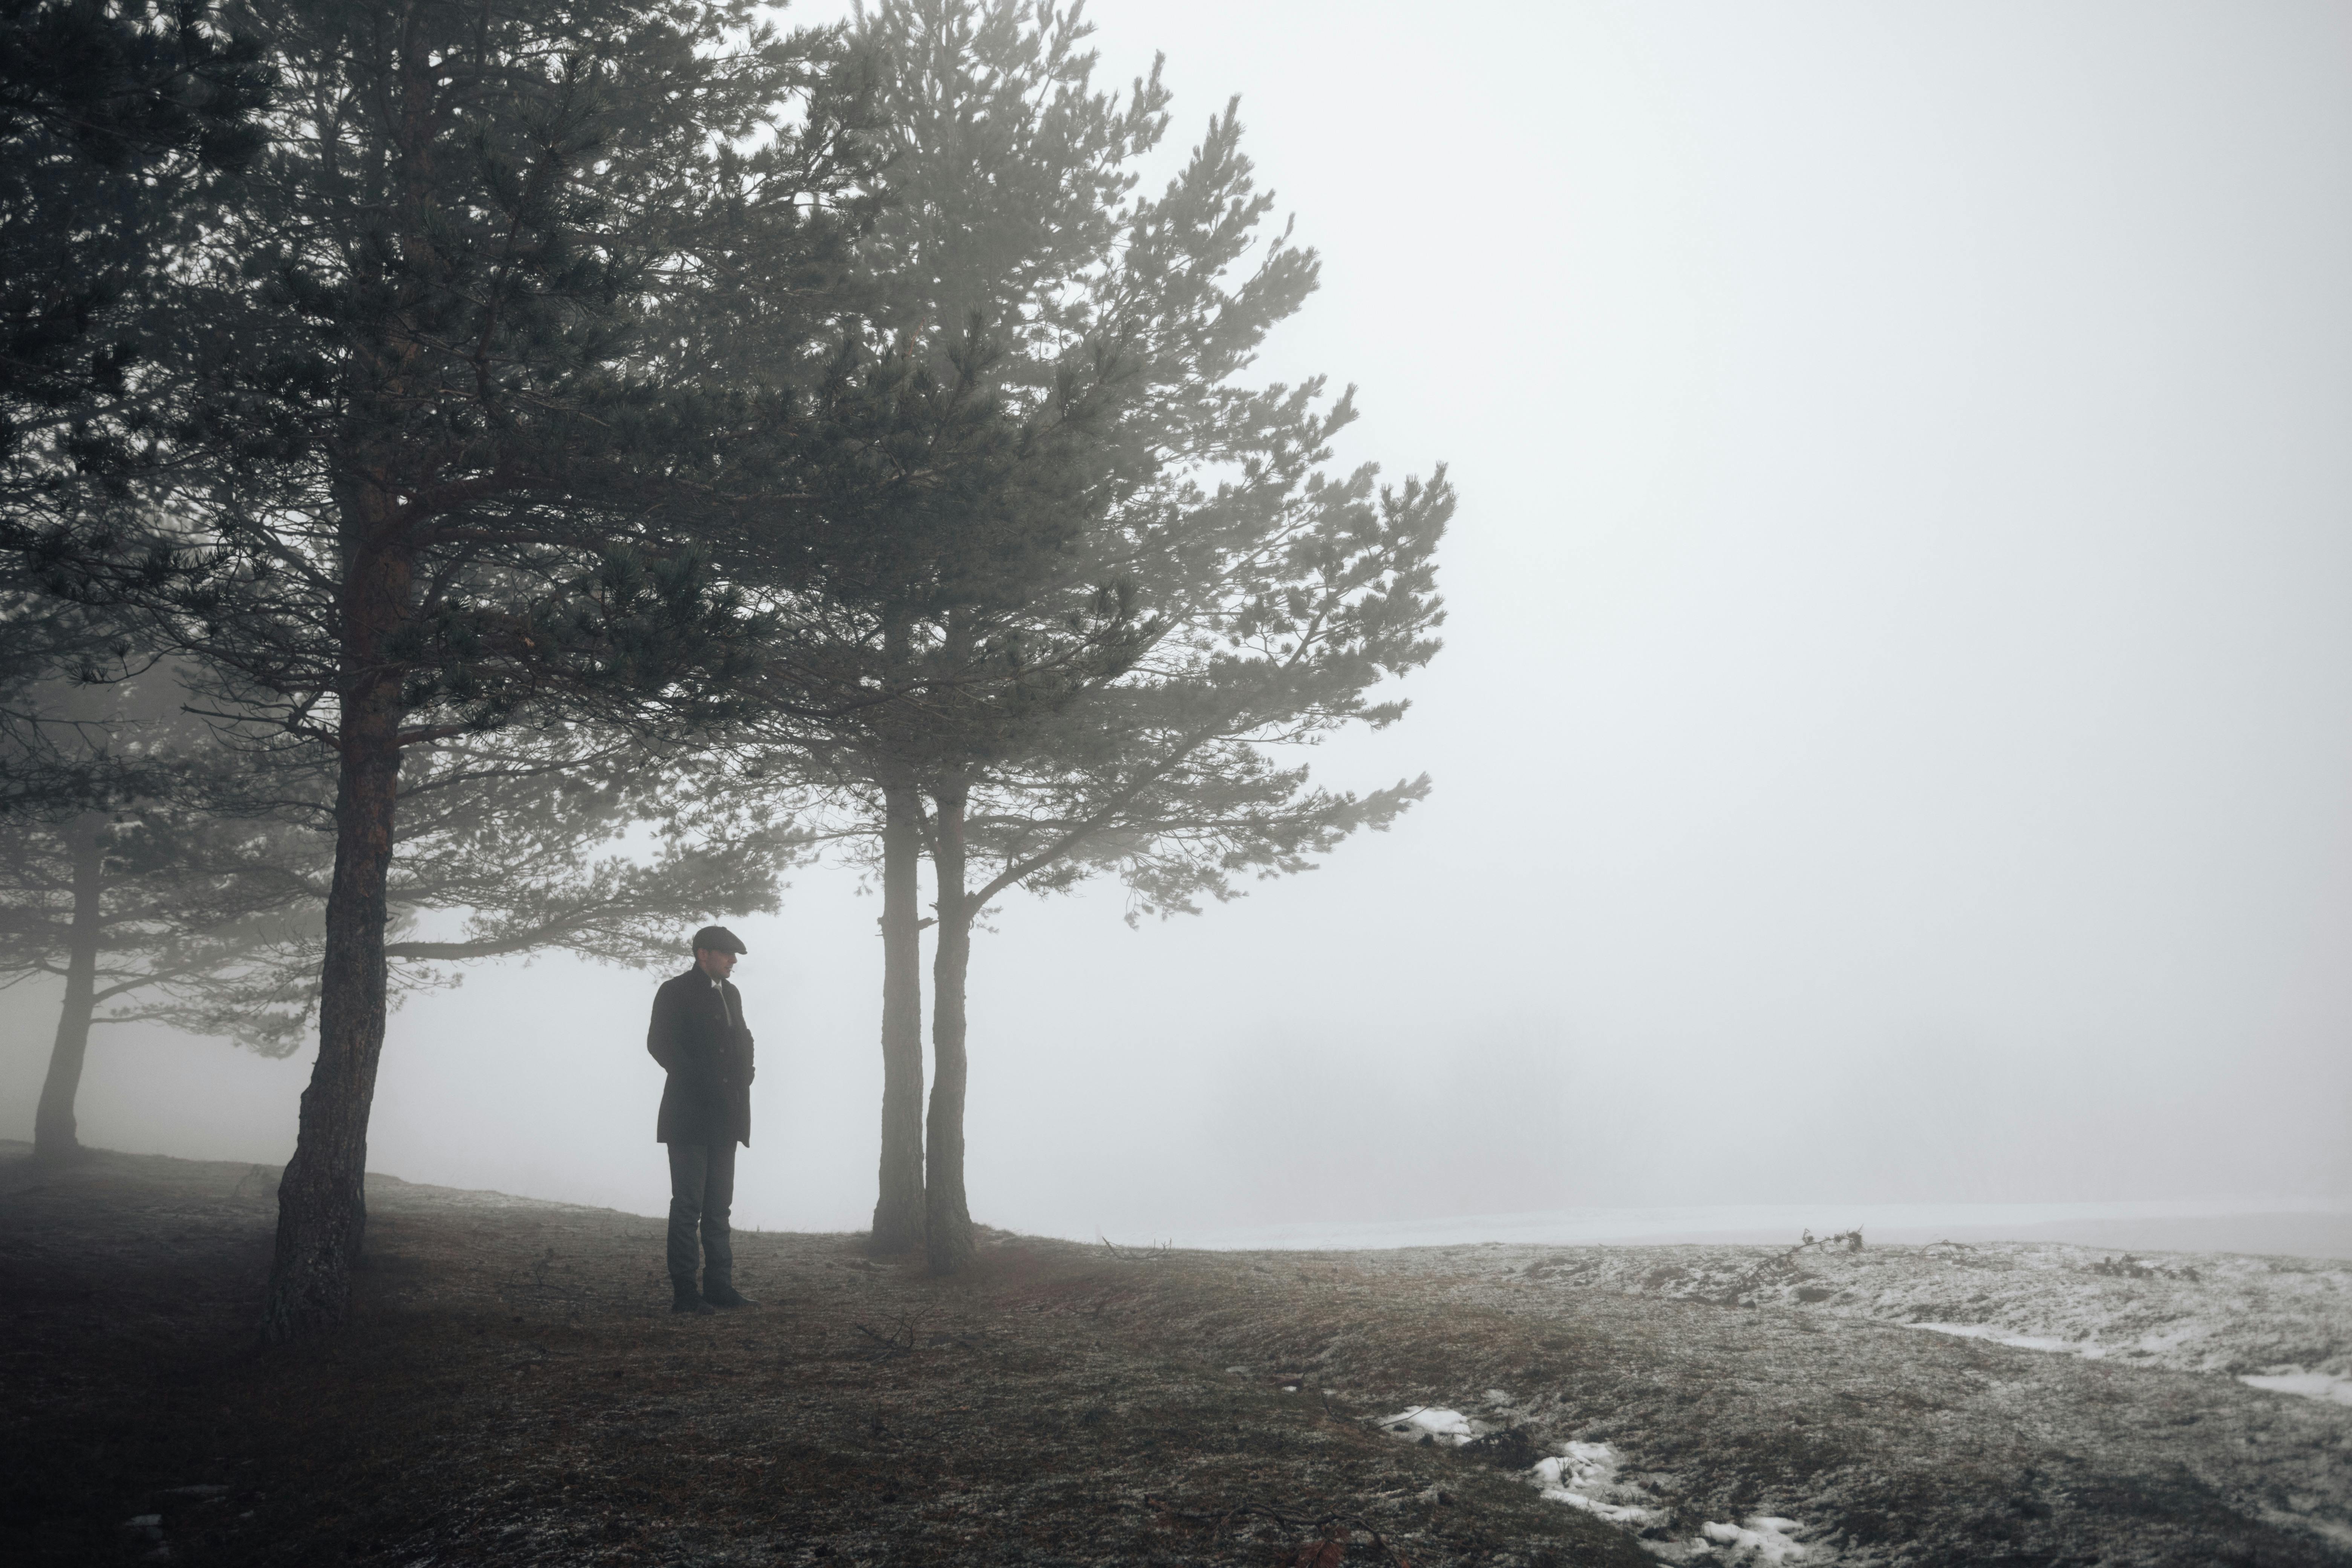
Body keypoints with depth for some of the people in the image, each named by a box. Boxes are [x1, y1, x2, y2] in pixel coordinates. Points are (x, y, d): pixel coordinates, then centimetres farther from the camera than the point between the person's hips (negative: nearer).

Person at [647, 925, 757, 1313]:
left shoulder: (730, 994, 18)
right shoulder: (675, 992, -3)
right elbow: (660, 1043, -12)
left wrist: (744, 1075, 4)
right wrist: (699, 1081, -17)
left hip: (723, 1118, 7)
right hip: (689, 1116, -7)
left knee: (718, 1205, 9)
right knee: (688, 1204, -6)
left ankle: (719, 1286, 12)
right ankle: (684, 1293, -4)